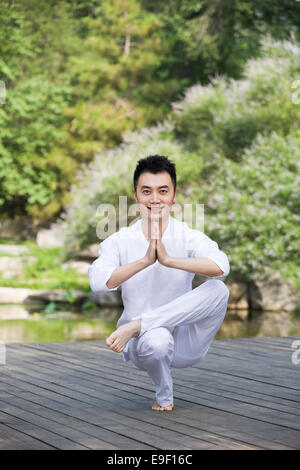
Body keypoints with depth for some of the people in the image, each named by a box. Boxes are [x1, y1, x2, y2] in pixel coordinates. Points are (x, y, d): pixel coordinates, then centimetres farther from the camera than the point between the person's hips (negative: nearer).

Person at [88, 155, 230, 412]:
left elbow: (220, 267, -26)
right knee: (157, 339, -37)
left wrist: (168, 259, -32)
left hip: (186, 344, 1)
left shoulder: (190, 238, -4)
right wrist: (145, 260, -30)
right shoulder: (119, 241, -2)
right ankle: (164, 393, -4)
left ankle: (135, 325, -22)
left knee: (218, 289, -24)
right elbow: (98, 282, -22)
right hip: (141, 345, -1)